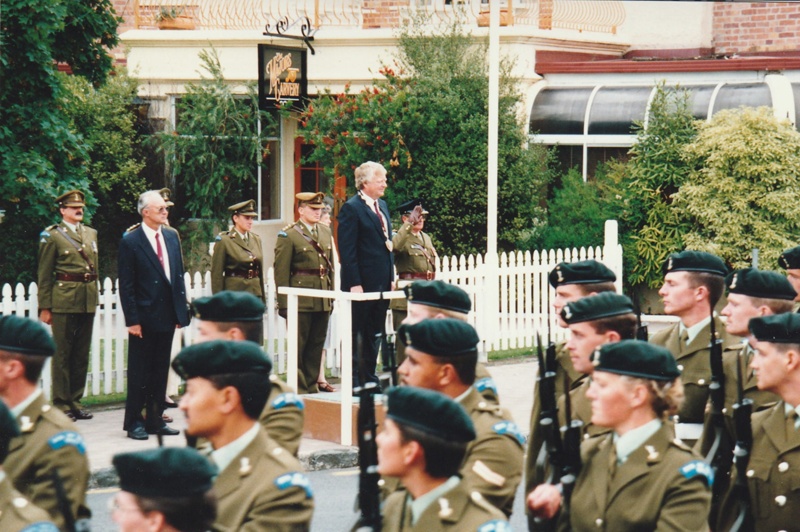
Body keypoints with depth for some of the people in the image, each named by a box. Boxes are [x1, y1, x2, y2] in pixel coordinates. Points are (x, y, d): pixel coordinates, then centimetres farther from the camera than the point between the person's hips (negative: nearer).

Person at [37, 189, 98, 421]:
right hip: (64, 301, -6)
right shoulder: (52, 236, -2)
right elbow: (44, 275, -3)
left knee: (82, 354, 9)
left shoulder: (91, 234, 15)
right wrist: (45, 307, -6)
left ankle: (75, 400, 17)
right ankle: (61, 403, 4)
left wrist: (94, 298, 16)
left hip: (88, 302, 6)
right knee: (62, 354, -2)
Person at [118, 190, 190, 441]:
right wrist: (132, 320, -13)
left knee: (160, 370, 10)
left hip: (167, 316, 6)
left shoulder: (172, 237, 10)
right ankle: (134, 422, 9)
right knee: (139, 371, 1)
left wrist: (181, 311, 8)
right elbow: (126, 285, -9)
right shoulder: (130, 242, -8)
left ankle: (155, 420, 18)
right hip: (144, 317, -6)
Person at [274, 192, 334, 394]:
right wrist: (284, 303, -10)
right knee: (298, 346, -1)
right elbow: (281, 272, -7)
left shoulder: (326, 232, 14)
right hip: (301, 300, -6)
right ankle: (298, 387, 5)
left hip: (323, 300, 6)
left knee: (317, 345, 9)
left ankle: (311, 385, 18)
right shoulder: (288, 235, -5)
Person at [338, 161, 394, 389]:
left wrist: (391, 276, 13)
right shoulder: (351, 208, -11)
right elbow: (347, 250, -15)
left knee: (375, 334, 13)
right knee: (354, 333, 1)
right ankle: (352, 381, 5)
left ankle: (369, 378, 22)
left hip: (381, 282, 8)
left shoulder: (382, 206, 14)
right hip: (361, 283, -8)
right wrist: (354, 283, -19)